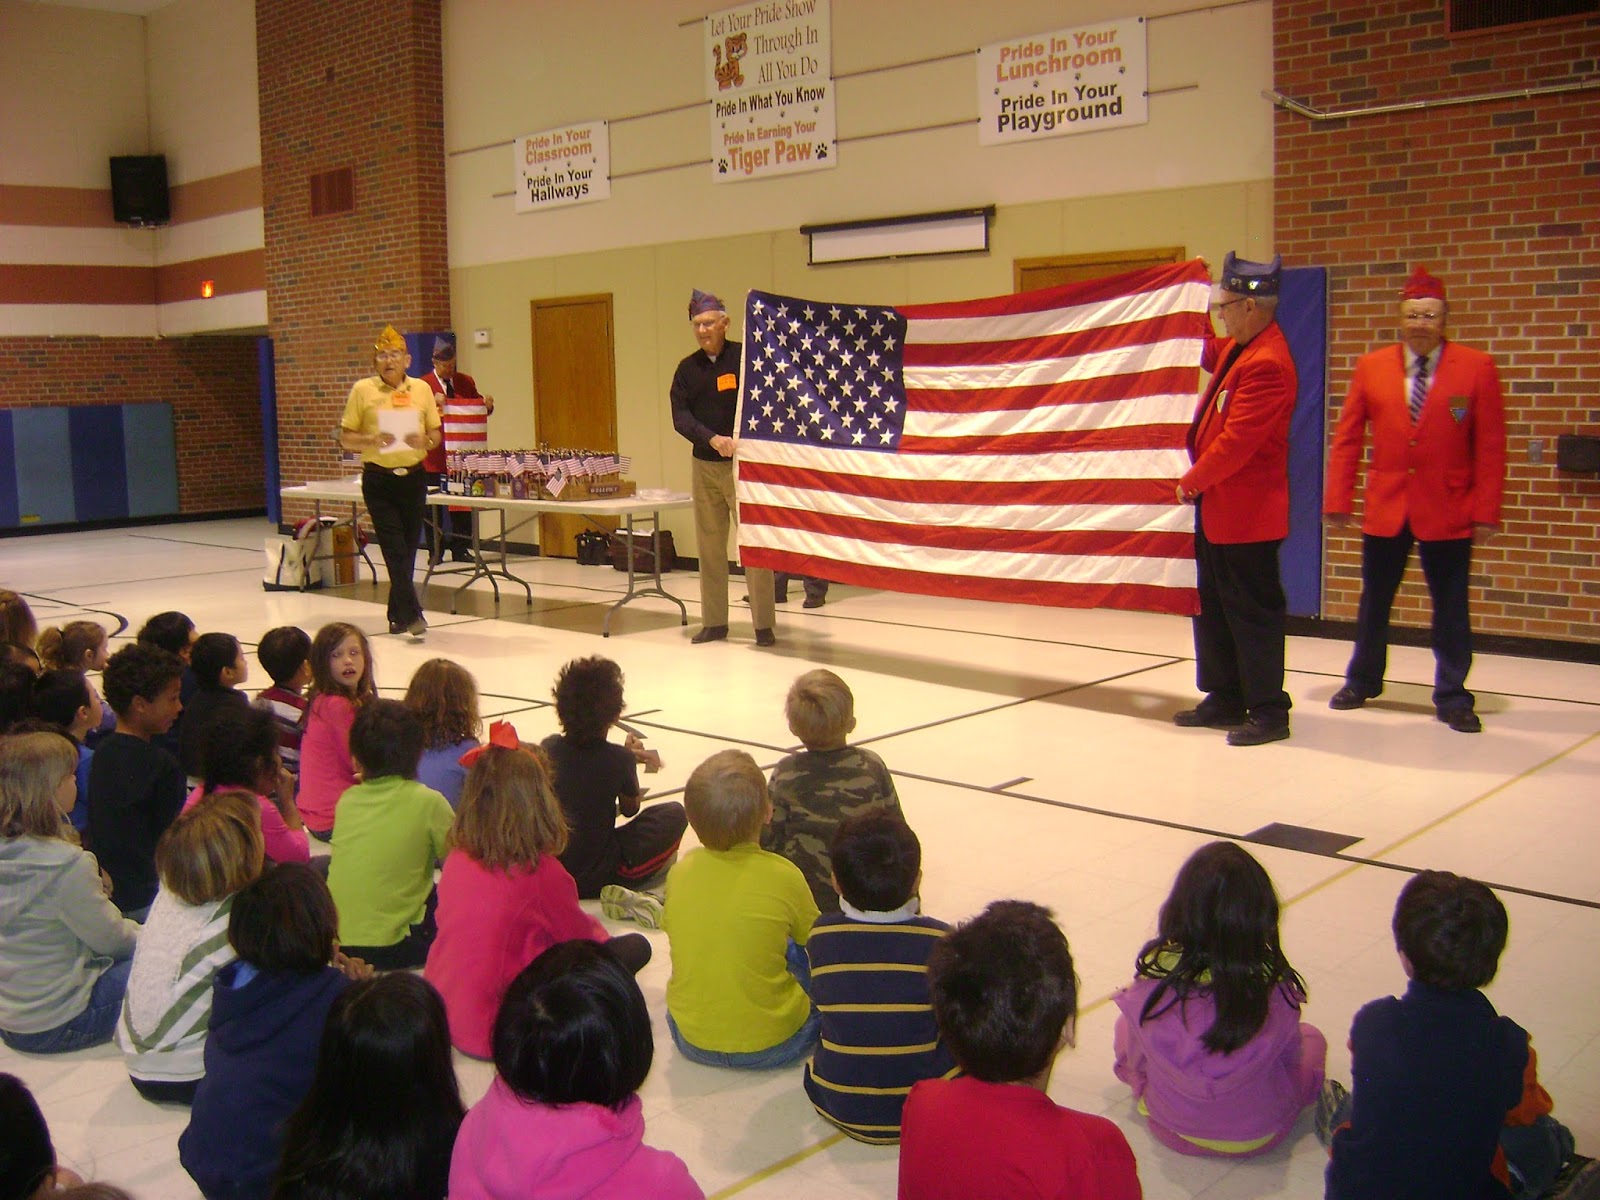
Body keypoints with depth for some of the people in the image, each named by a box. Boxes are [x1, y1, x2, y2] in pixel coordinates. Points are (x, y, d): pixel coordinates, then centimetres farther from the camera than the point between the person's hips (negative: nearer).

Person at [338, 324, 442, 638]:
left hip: (414, 477, 3)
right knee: (395, 550, -10)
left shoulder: (421, 389, 7)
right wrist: (372, 440, -18)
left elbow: (436, 434, 12)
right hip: (378, 479, -3)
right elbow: (345, 438, 1)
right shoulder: (363, 389, 0)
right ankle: (412, 615, -13)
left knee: (408, 549, 7)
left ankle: (397, 616, 19)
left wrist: (424, 441, -10)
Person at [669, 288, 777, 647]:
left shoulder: (746, 357, -3)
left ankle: (764, 625, 0)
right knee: (709, 547, 8)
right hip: (705, 466, 5)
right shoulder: (687, 369, 9)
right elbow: (680, 416, -1)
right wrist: (713, 438, -17)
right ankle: (714, 622, 17)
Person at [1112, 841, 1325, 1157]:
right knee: (1312, 1037, 26)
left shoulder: (1154, 973, -24)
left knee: (1125, 1023, 25)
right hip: (1260, 1135, 0)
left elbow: (1136, 1060, -9)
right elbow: (1291, 1058, -6)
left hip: (1172, 1130, 0)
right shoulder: (1276, 983, -25)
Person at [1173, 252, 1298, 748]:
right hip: (1218, 507, 10)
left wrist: (1191, 482, -12)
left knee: (1253, 612, -1)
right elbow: (1207, 355, 32)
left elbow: (1236, 444, -25)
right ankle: (1225, 700, 27)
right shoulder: (1238, 348, 7)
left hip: (1246, 513, -10)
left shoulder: (1267, 364, -23)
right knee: (1214, 607, 17)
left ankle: (1269, 711, 10)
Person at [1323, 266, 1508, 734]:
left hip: (1448, 511, -2)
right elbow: (1347, 440, 4)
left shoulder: (1477, 368, -3)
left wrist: (1486, 512, -8)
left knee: (1451, 608, 3)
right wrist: (1338, 500, -2)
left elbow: (1491, 448, -4)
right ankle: (1362, 682, 30)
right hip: (1385, 508, 2)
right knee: (1374, 602, 13)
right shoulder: (1371, 367, 3)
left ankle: (1452, 698, 15)